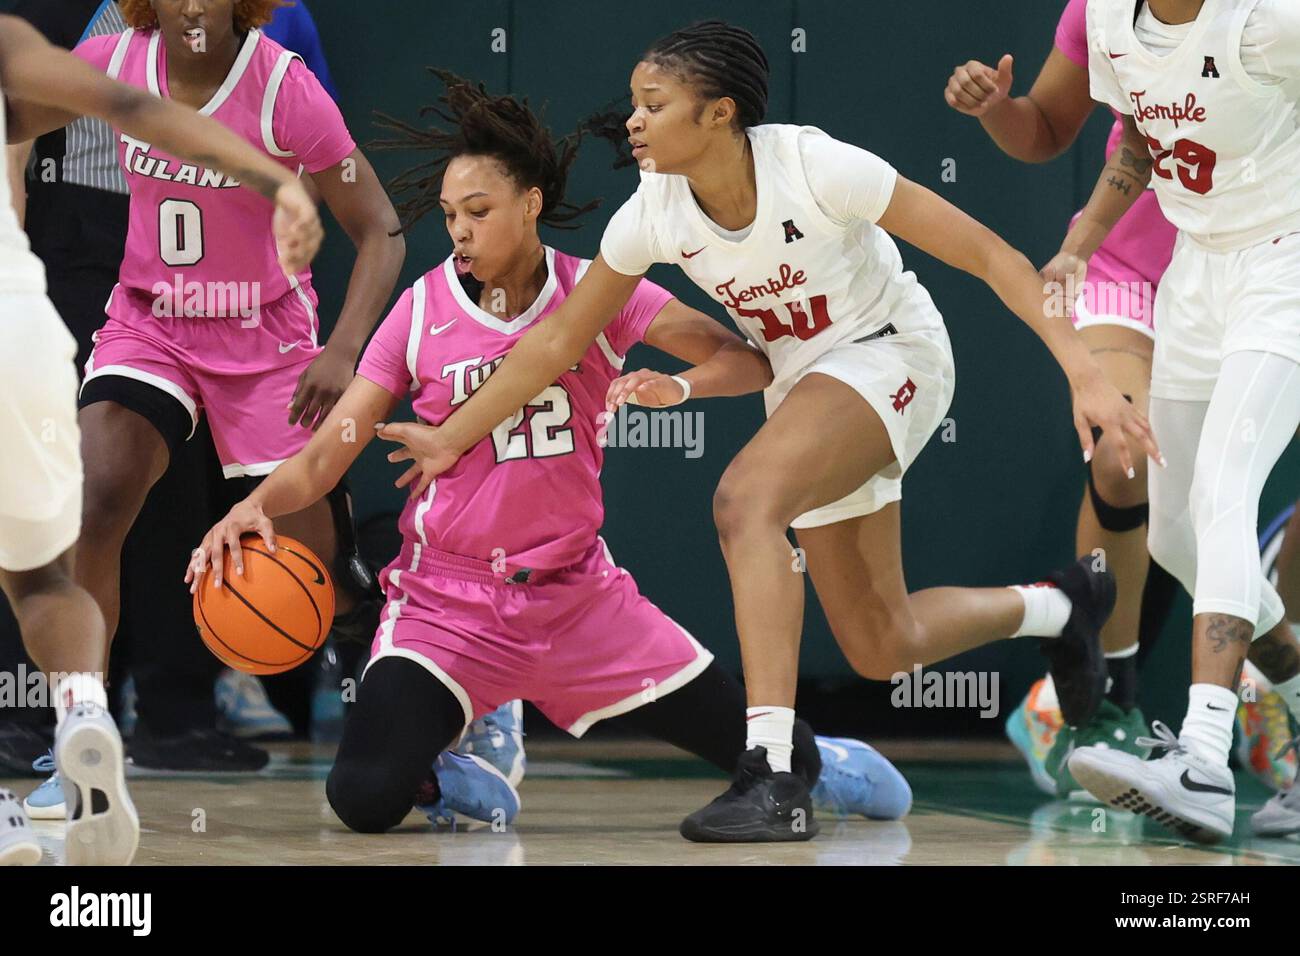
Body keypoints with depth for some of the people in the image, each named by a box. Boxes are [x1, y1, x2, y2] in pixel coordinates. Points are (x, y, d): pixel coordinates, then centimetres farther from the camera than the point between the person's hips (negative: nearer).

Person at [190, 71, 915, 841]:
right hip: (448, 604, -1)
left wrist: (673, 387, -30)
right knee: (366, 797, -24)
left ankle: (806, 759, 45)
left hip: (577, 596, 1)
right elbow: (322, 460, -6)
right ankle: (437, 773, 13)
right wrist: (253, 507, -26)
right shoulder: (423, 310, -5)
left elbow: (749, 362, -9)